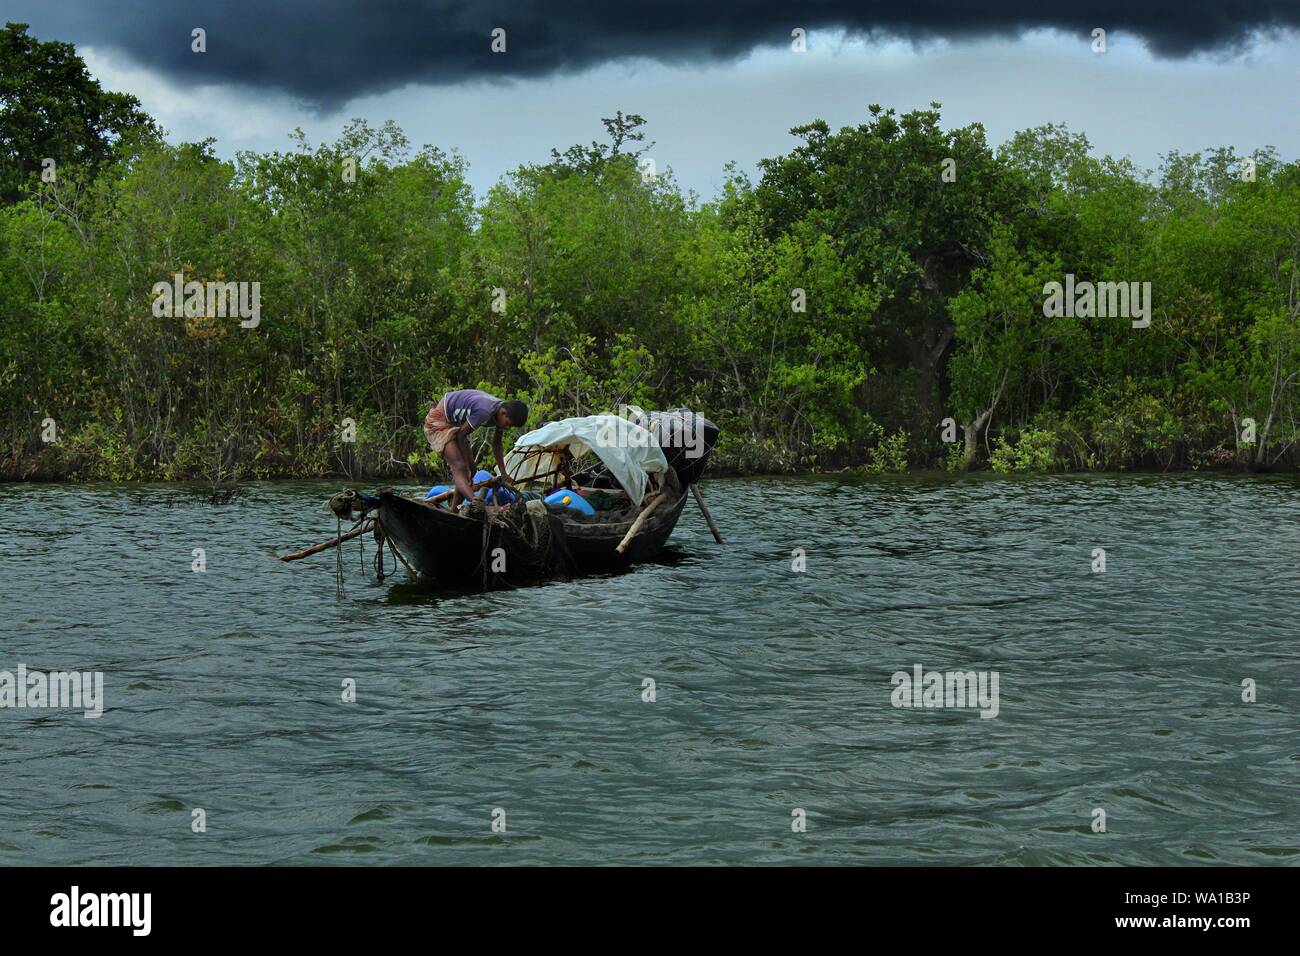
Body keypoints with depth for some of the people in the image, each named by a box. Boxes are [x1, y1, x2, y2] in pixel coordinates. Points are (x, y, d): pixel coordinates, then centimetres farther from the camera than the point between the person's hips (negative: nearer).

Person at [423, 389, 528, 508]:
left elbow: (496, 443, 12)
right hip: (438, 422, -10)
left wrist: (503, 473, 12)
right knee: (459, 467, -26)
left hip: (454, 424, 10)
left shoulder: (501, 410, -4)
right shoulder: (484, 412, -33)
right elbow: (461, 436, -20)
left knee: (470, 469, 7)